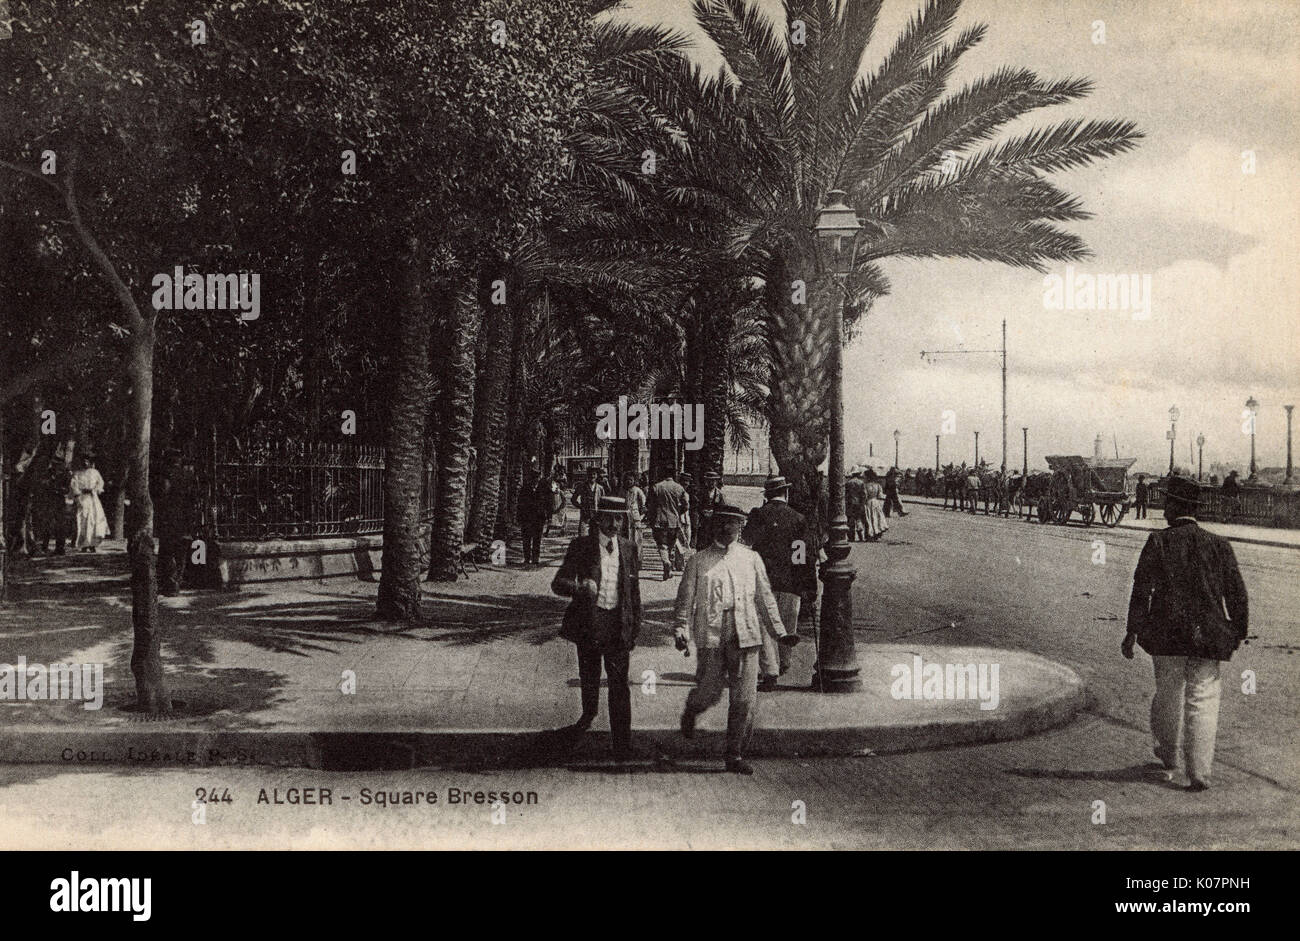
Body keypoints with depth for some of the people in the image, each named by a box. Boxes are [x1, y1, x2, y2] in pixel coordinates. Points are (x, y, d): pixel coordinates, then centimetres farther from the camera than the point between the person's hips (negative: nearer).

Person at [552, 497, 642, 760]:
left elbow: (634, 592, 11)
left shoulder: (628, 548, 4)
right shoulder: (581, 546, -5)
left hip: (618, 624, 0)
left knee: (619, 684, -5)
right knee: (588, 678, 18)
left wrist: (634, 629, 10)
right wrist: (580, 587, -32)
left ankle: (622, 742, -1)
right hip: (588, 622, 0)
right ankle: (589, 713, 47)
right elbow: (558, 583, -11)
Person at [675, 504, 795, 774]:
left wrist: (780, 631, 11)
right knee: (710, 693, -4)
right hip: (711, 634, -1)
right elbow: (685, 599, 6)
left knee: (744, 700, -2)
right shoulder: (698, 561, 8)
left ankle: (735, 755, 10)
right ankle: (691, 709, 32)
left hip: (746, 635, 2)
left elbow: (765, 597, 17)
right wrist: (681, 630, -8)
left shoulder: (751, 558, 13)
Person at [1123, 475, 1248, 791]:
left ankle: (1168, 760, 33)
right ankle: (1199, 773, -1)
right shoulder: (1219, 546, 2)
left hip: (1167, 634, -1)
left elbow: (1141, 589, -9)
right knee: (1202, 701, 4)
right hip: (1208, 635, 1)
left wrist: (1132, 631, -6)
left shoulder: (1158, 543, -6)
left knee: (1169, 695, 15)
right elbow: (1237, 594, 5)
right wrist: (1239, 631, 16)